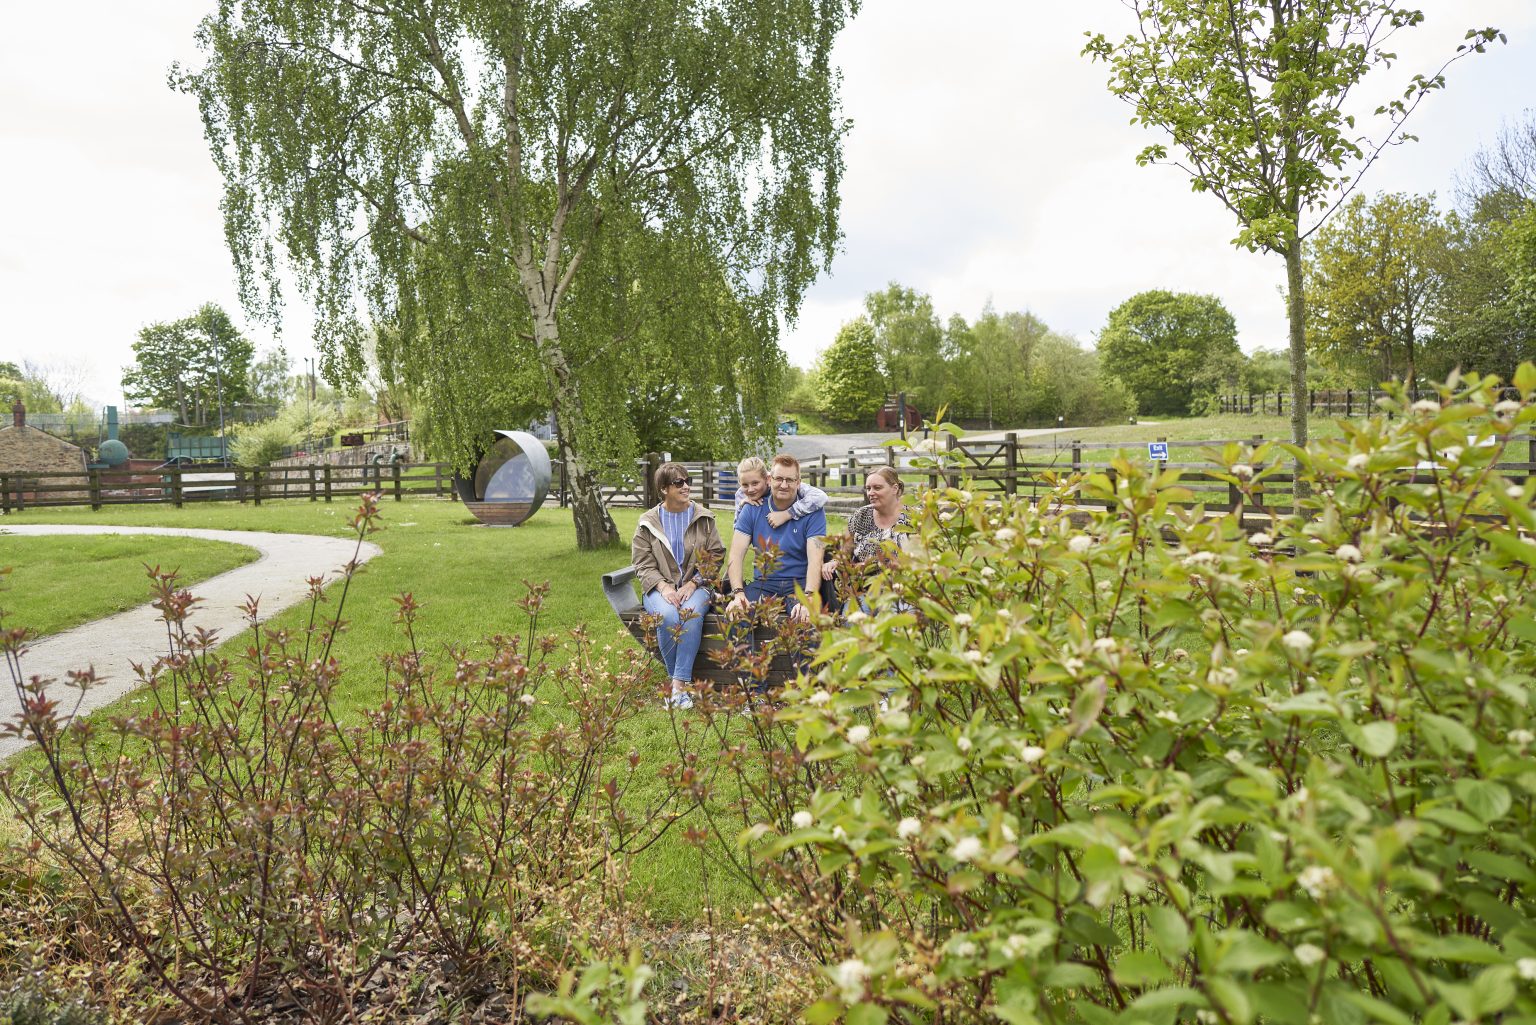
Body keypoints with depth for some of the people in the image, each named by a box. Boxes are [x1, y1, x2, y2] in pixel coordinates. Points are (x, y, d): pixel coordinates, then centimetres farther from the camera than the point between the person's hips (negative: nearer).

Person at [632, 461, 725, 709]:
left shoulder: (704, 518, 7)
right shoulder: (648, 523, 6)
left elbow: (715, 555, 4)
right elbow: (642, 563, 2)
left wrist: (693, 584, -9)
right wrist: (663, 587, -15)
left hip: (695, 586, 0)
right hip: (660, 588, 0)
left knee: (692, 614, -34)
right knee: (668, 616, -34)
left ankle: (679, 683, -30)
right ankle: (675, 678, -15)